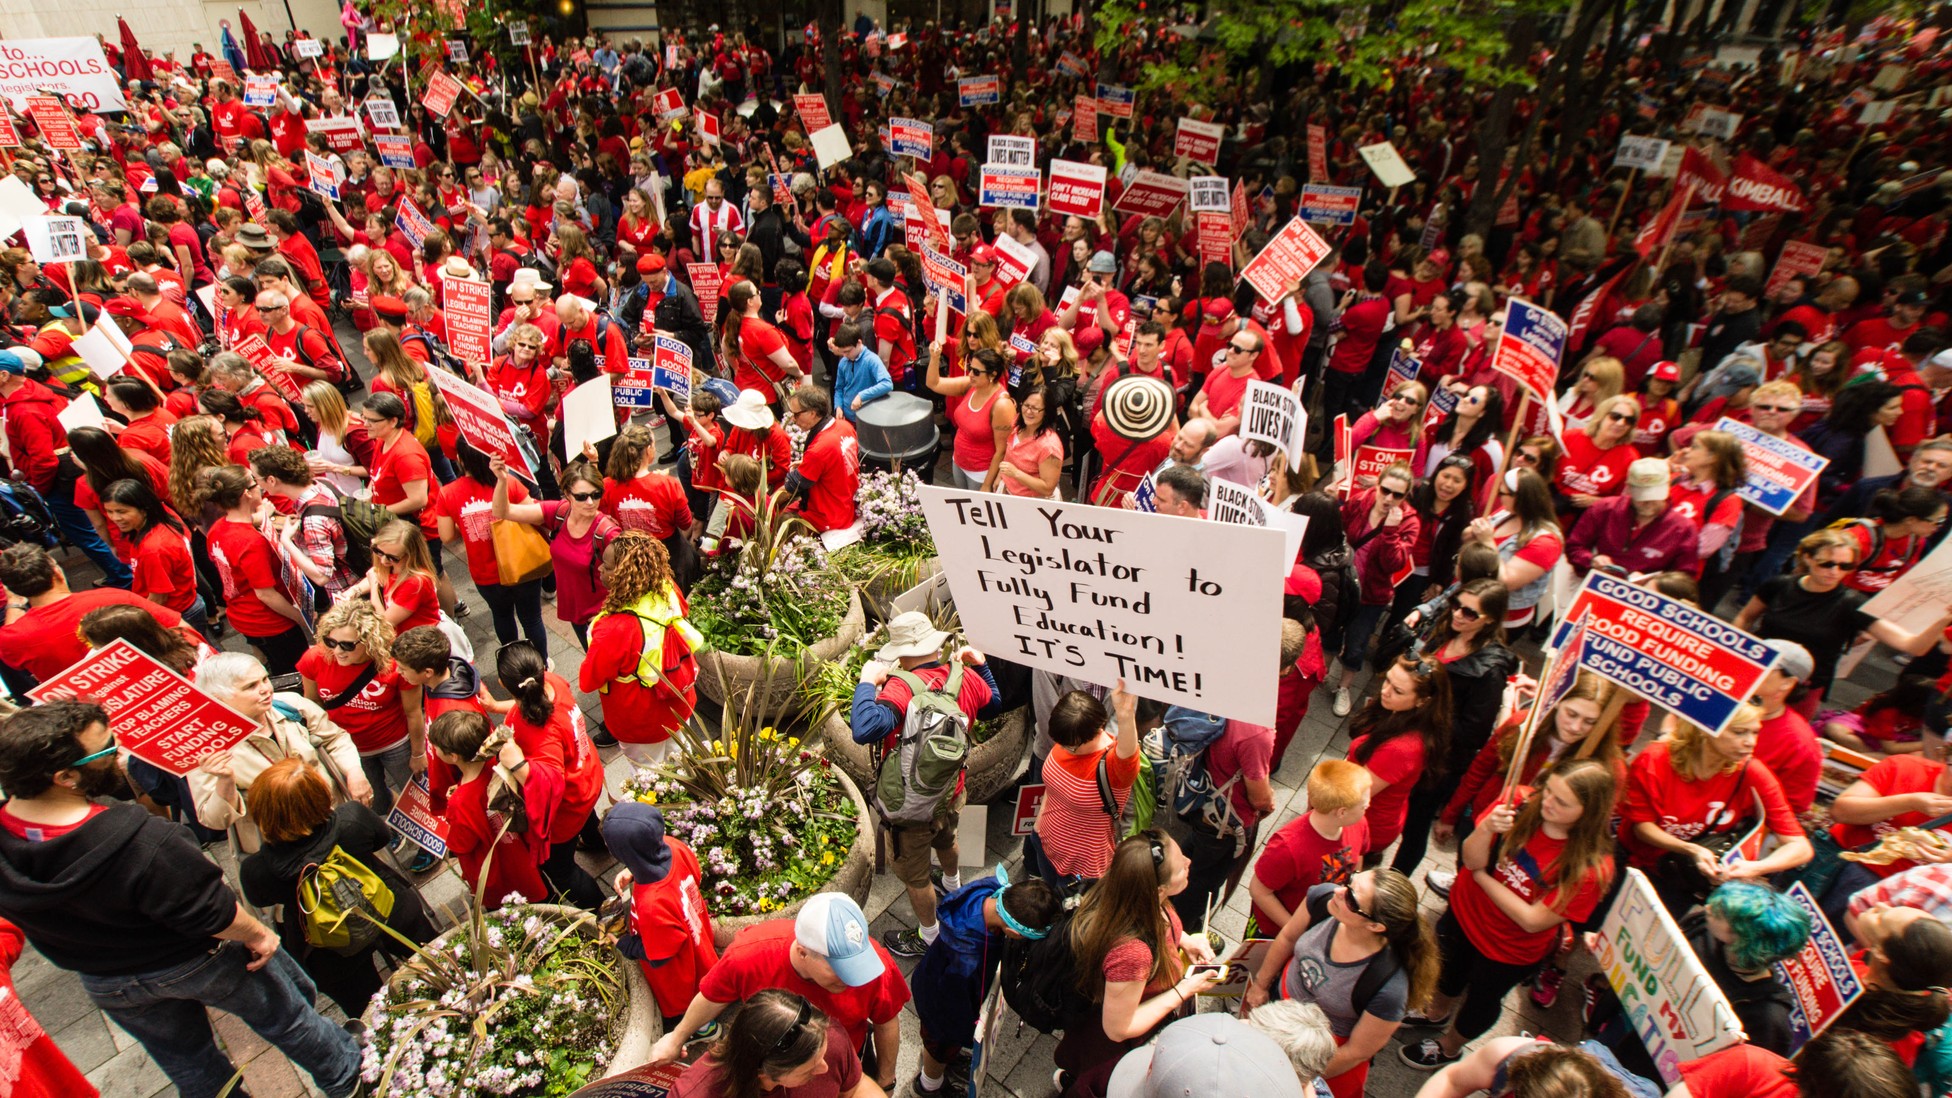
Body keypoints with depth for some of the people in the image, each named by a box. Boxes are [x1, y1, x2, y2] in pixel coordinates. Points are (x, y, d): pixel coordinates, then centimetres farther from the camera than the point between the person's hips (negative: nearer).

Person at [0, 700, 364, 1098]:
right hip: (195, 962, -6)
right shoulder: (140, 841, -41)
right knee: (286, 1016, 20)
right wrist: (257, 934, -10)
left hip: (106, 984, 6)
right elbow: (214, 913, -28)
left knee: (188, 1065, 28)